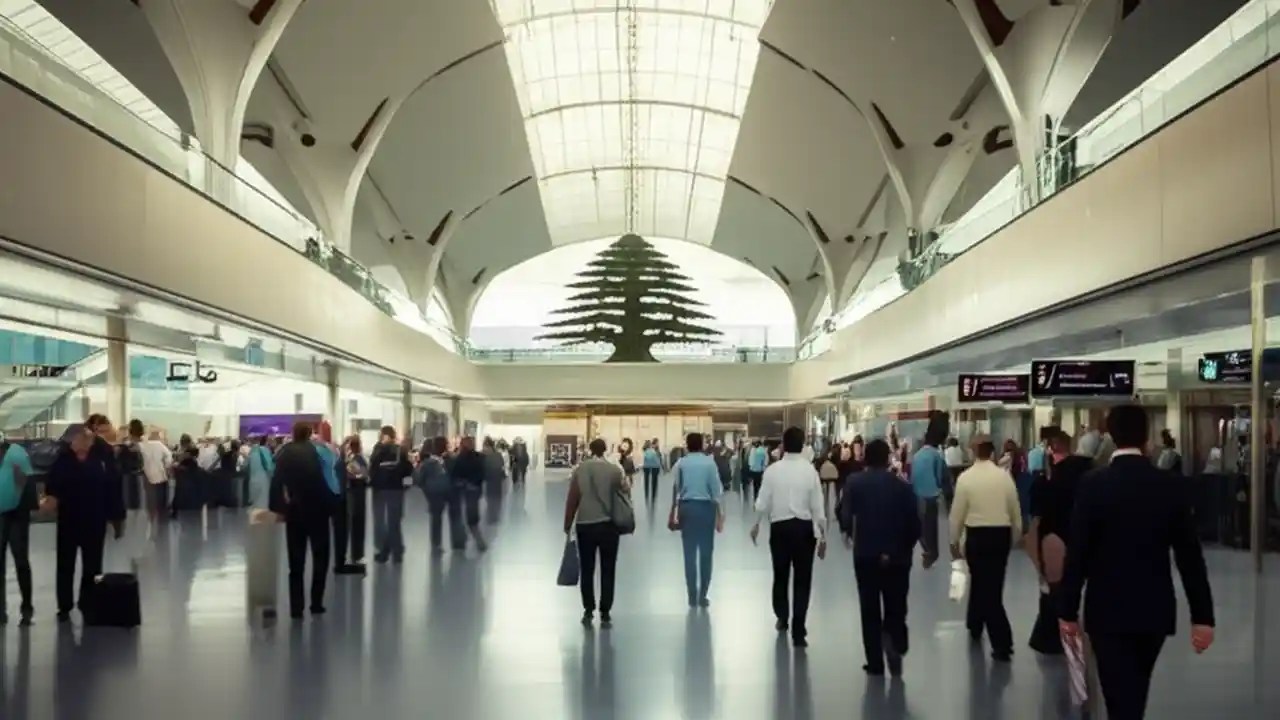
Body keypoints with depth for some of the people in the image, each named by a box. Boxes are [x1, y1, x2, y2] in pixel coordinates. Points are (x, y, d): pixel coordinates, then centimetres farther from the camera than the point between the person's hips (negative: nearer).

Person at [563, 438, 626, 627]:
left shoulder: (579, 469, 0)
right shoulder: (615, 470, -3)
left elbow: (572, 500, -1)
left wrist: (567, 524, 7)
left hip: (584, 524, 1)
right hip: (608, 525, -1)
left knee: (587, 570, 11)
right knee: (607, 571, 5)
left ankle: (588, 611, 12)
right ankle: (605, 613, 4)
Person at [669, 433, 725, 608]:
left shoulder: (681, 463, 2)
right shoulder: (709, 462, -2)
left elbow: (675, 489, 4)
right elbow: (716, 490, -3)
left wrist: (673, 514, 14)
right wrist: (719, 516, 2)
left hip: (686, 507, 2)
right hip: (705, 507, -2)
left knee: (689, 553, 7)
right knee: (706, 552, 6)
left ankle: (692, 596, 11)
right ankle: (702, 595, 8)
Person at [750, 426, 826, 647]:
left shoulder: (772, 470, -7)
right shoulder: (810, 470, -9)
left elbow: (762, 502, -4)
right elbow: (817, 506, -7)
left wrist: (757, 523, 15)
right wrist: (822, 536, 3)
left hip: (779, 526, 2)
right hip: (804, 527, -1)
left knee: (780, 575, 20)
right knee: (802, 580, 6)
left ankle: (782, 618, 40)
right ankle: (798, 632, 4)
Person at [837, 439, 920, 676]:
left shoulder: (854, 483, -1)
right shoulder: (902, 486, -1)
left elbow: (844, 513, -7)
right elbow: (915, 524, -3)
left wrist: (847, 531, 13)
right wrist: (904, 548, 11)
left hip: (865, 554, 0)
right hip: (896, 557, 0)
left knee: (870, 611, 9)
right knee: (896, 609, 11)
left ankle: (875, 663, 9)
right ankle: (894, 640, -16)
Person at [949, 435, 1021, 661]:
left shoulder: (965, 477, -8)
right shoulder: (1004, 475, -2)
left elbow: (957, 513, -4)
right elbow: (1015, 510, 6)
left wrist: (954, 541, 9)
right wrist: (1015, 536, 21)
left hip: (977, 535, -3)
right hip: (1002, 534, 3)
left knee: (983, 584, 4)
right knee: (993, 584, 19)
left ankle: (1002, 644, 3)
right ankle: (975, 625, 35)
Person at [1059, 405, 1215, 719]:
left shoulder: (1094, 484, -11)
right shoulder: (1173, 487, -2)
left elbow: (1077, 552, -11)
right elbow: (1190, 556, -2)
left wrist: (1068, 611, -3)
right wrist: (1202, 616, 2)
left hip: (1108, 610, -4)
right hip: (1155, 610, 4)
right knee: (1135, 692, 22)